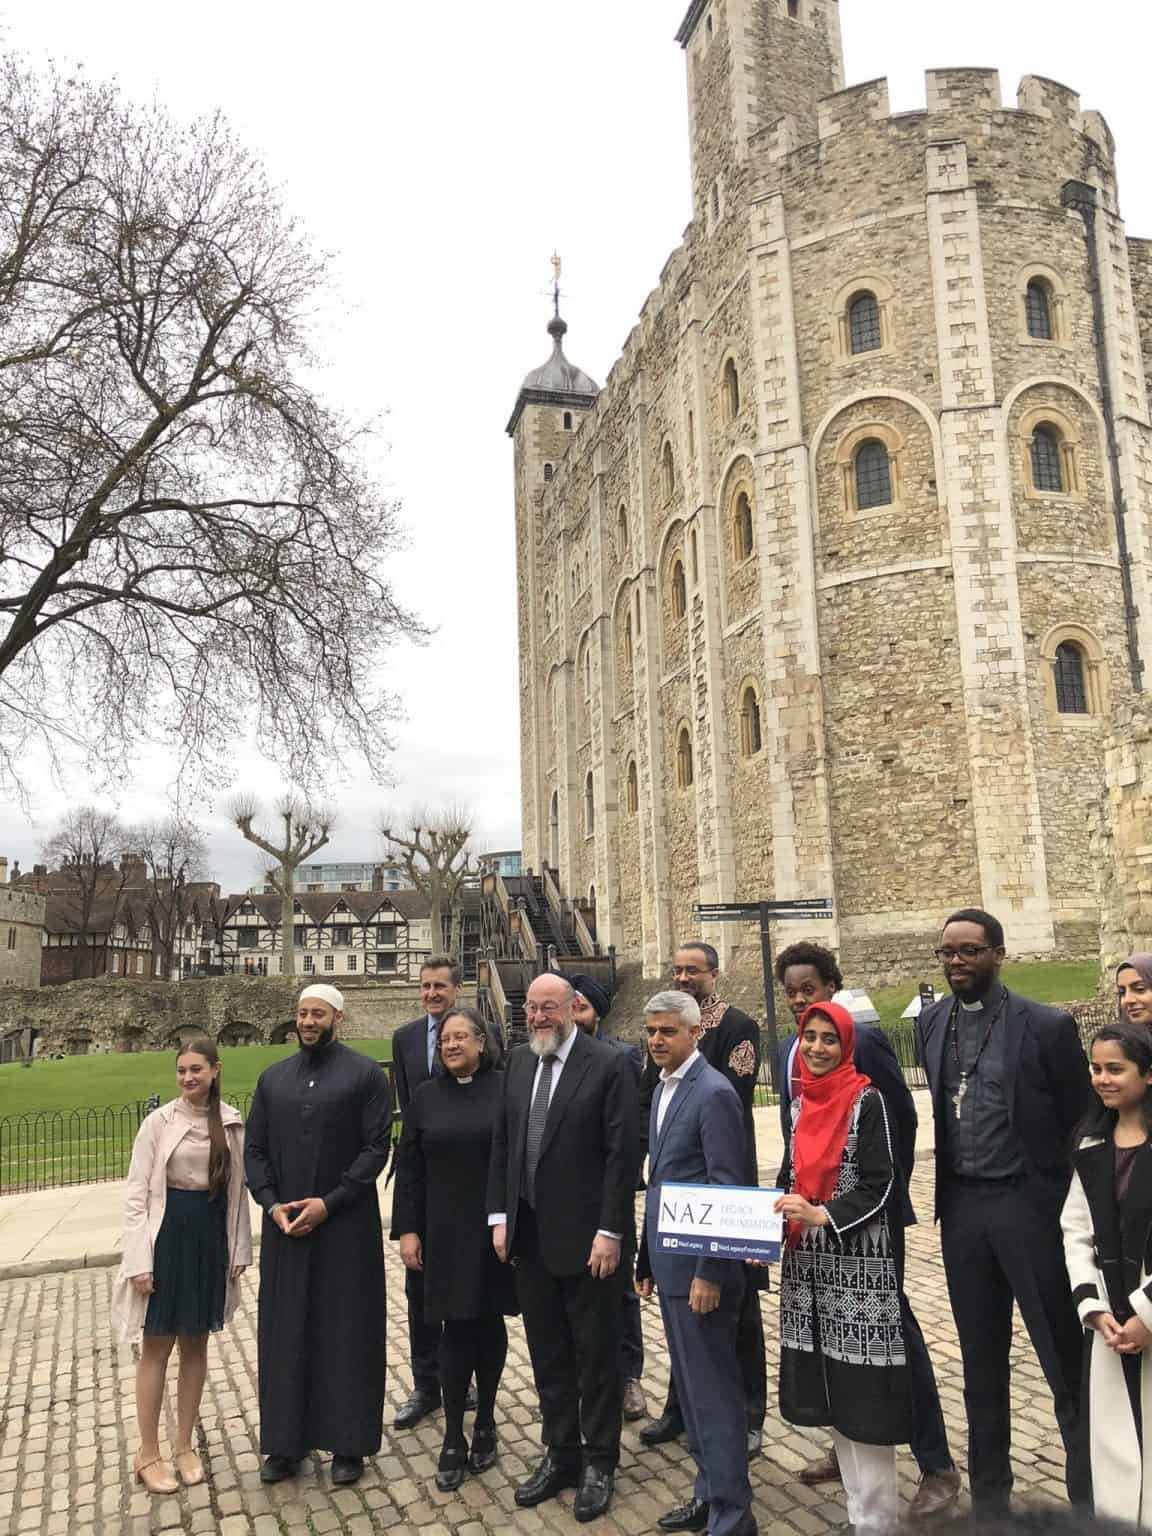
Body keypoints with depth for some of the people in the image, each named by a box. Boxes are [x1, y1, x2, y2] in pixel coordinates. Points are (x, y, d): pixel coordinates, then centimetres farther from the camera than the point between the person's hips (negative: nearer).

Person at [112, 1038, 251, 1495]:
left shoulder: (231, 1123, -1)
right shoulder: (159, 1121, -10)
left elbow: (237, 1189, 6)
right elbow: (136, 1194, -8)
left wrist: (239, 1249, 6)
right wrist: (140, 1261, -11)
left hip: (211, 1238, 3)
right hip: (167, 1235, -3)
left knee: (196, 1345, 13)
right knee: (157, 1347, 8)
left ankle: (184, 1447, 28)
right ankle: (148, 1454, 22)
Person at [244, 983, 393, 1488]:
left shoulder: (365, 1074, -5)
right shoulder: (273, 1078, 8)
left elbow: (377, 1148, -9)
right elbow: (254, 1149, 8)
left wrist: (329, 1203, -15)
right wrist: (272, 1204, -7)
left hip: (346, 1226, -4)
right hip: (285, 1227, 4)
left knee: (347, 1332, 5)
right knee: (285, 1332, 11)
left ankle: (348, 1444, 19)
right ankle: (285, 1442, 25)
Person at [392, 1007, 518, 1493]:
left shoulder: (506, 1090, -4)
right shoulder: (425, 1097, 3)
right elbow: (409, 1169, 4)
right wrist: (407, 1230, -1)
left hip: (496, 1231, -1)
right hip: (445, 1234, 1)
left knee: (490, 1323, 10)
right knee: (456, 1329, 3)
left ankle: (485, 1423, 29)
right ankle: (453, 1440, 15)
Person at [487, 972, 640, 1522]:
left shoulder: (608, 1064, -12)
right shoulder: (518, 1063, 6)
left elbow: (623, 1153, -14)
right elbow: (501, 1143, 10)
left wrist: (609, 1231, -16)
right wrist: (500, 1217, 5)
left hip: (587, 1238, -5)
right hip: (529, 1236, 5)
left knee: (596, 1356, 10)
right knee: (547, 1354, 17)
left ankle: (598, 1463, 27)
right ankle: (560, 1455, 32)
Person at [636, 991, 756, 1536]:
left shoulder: (714, 1092, -16)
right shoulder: (662, 1088, 11)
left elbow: (728, 1188, -19)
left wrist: (710, 1272, -20)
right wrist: (648, 1260, 15)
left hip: (698, 1265, -9)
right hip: (669, 1262, 9)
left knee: (713, 1389, 1)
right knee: (690, 1384, 18)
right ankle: (709, 1491, 32)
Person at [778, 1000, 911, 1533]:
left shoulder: (867, 1101, -9)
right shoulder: (800, 1104, 10)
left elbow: (880, 1185, -13)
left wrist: (821, 1215, -22)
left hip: (860, 1263, -6)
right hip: (808, 1262, 6)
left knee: (863, 1392, -2)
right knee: (829, 1388, 12)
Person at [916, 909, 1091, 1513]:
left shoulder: (1047, 1025, -10)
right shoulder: (930, 1023, 4)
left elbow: (1081, 1122, -5)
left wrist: (1073, 1207, -5)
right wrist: (946, 1193, 9)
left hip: (1030, 1202, -4)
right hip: (961, 1206, 5)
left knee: (1066, 1356, 6)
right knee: (981, 1359, 17)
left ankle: (1090, 1494, 23)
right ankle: (989, 1491, 32)